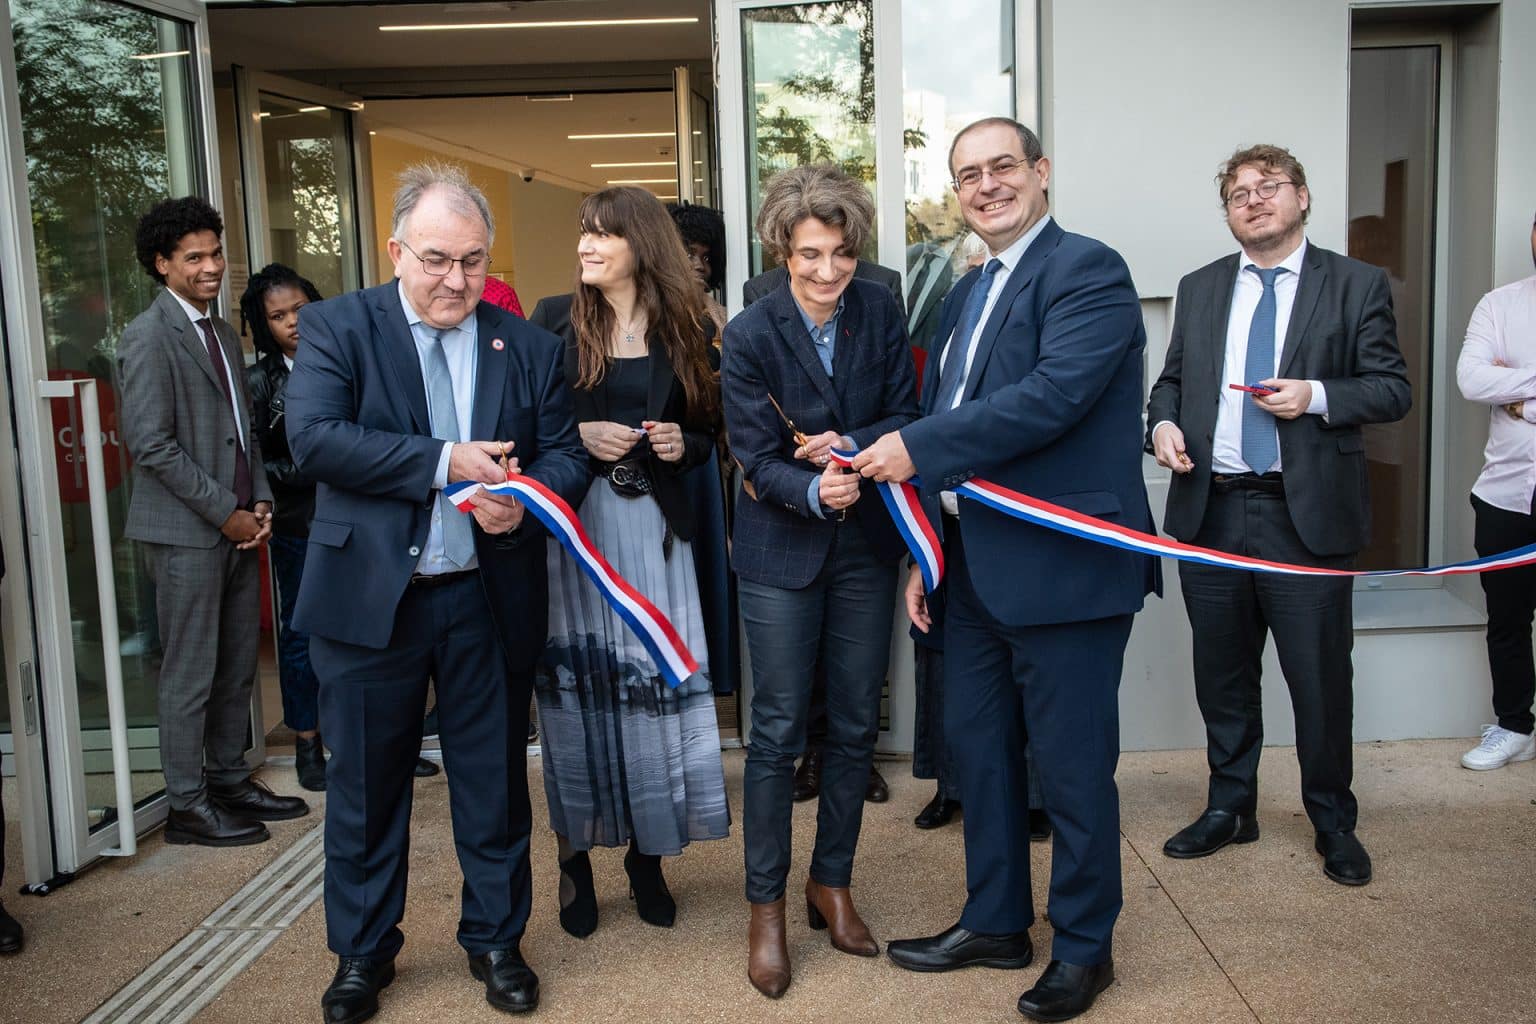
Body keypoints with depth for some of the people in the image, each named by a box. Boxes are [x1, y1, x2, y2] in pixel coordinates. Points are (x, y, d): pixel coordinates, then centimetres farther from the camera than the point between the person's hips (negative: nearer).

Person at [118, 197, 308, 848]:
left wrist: (260, 502, 5)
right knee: (191, 674, 0)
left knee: (238, 667, 13)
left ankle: (229, 779, 26)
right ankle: (188, 806, 11)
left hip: (237, 527, 8)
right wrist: (226, 513, -14)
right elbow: (151, 445, -16)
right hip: (187, 532, -8)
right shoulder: (148, 338, -9)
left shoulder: (222, 334, 16)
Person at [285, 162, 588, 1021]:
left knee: (495, 778, 12)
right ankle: (364, 951, 31)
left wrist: (528, 499, -18)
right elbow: (314, 437, -15)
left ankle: (497, 939, 31)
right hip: (371, 595, -1)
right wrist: (443, 461, -20)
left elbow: (567, 454, 4)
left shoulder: (529, 346, 5)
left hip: (491, 598, 2)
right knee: (367, 782, 11)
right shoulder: (338, 327, -1)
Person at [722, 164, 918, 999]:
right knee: (778, 732, 2)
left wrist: (850, 446, -21)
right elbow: (757, 459, -14)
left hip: (865, 545, 4)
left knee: (855, 726, 11)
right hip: (782, 552, -3)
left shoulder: (879, 311, -4)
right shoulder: (749, 336, -13)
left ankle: (831, 884, 29)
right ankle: (766, 907, 17)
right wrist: (813, 490, -34)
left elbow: (904, 414, -1)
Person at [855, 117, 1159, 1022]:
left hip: (1064, 563, -9)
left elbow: (1054, 393, -25)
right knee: (979, 747, 17)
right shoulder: (969, 292, 16)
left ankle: (1086, 946, 24)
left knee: (1071, 763, 4)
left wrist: (917, 447, -22)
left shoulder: (1087, 270, -10)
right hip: (976, 566, 9)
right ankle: (996, 923, 35)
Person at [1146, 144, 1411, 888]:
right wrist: (1163, 423, -4)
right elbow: (1172, 377, 17)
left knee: (1320, 678, 4)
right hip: (1211, 511, 3)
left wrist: (1317, 396, -17)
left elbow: (1392, 388, 0)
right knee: (1222, 675, 13)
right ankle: (1229, 809, 29)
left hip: (1308, 514, -3)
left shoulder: (1356, 284, 2)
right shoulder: (1200, 289, 13)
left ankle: (1333, 822, 24)